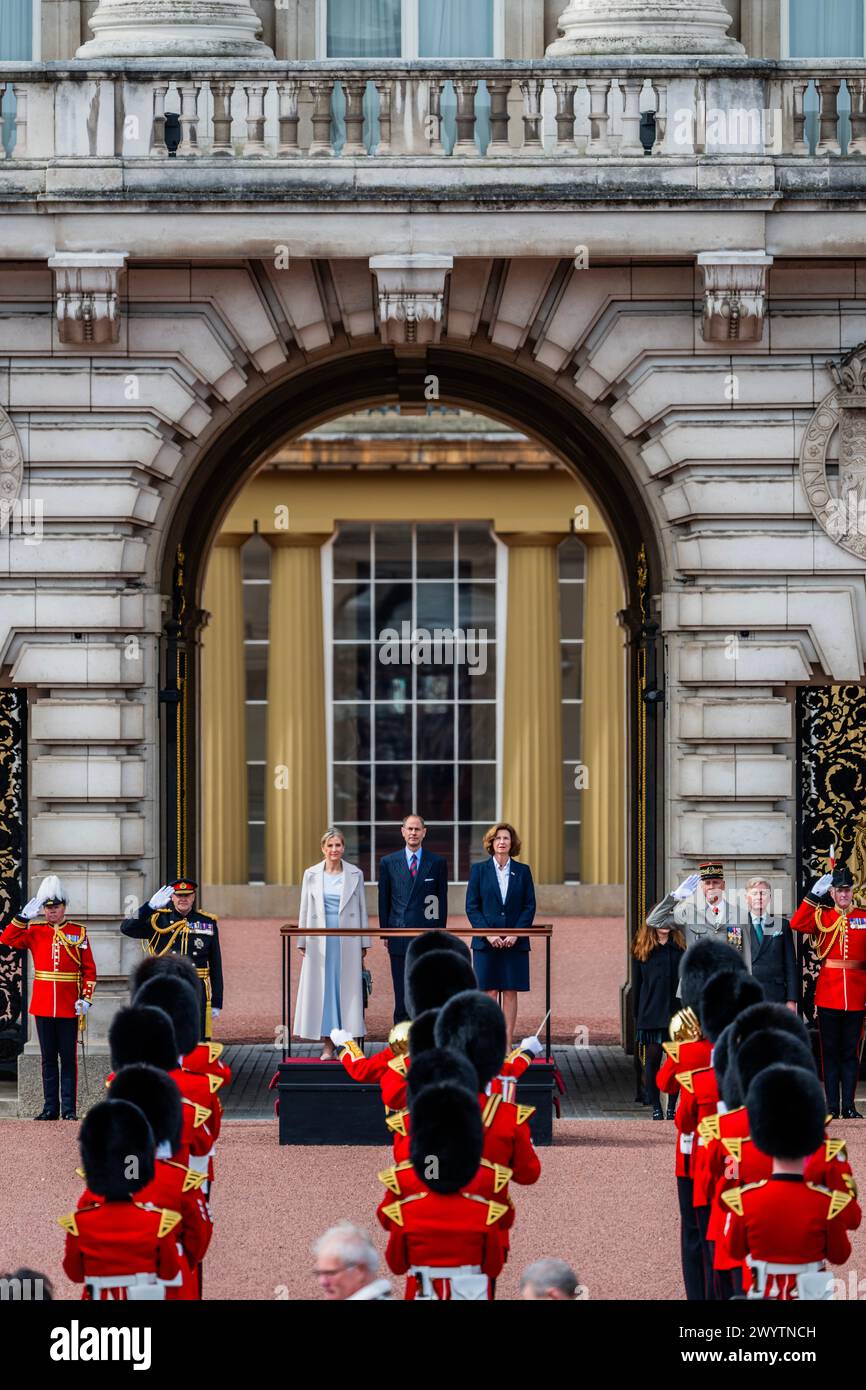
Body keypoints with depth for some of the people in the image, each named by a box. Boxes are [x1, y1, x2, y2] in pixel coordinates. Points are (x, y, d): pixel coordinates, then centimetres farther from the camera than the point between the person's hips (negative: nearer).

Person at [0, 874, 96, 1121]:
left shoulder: (78, 933, 3)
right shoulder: (35, 932, 7)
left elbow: (89, 969, 3)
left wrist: (86, 998, -7)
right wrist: (24, 916, -10)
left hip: (69, 1007, -2)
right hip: (43, 1006, 2)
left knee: (68, 1058, 0)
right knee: (48, 1058, 6)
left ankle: (68, 1109, 3)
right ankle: (51, 1107, 10)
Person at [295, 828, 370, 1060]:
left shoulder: (355, 874, 5)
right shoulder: (311, 875, 5)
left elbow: (362, 909, 7)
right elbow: (305, 910, 8)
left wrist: (363, 943, 4)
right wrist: (302, 942, 4)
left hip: (347, 940, 0)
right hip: (320, 940, 0)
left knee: (347, 988, -1)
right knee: (322, 988, -1)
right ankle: (327, 1045, 2)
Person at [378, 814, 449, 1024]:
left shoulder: (437, 863, 6)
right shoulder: (389, 863, 8)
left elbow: (442, 901, 6)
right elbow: (383, 900, 9)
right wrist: (385, 934, 4)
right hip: (400, 939, 1)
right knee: (402, 996, 3)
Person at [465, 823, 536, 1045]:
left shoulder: (522, 871, 7)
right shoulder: (479, 870, 5)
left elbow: (529, 906, 5)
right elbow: (472, 907, 1)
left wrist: (516, 933, -9)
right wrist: (487, 934, -11)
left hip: (515, 942, 1)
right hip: (486, 942, -1)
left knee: (510, 993, 1)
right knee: (489, 993, -3)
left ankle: (507, 1044, 3)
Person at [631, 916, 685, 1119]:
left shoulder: (680, 946, 7)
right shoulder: (642, 950, 6)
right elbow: (636, 985, 7)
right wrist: (637, 1016, 2)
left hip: (675, 1011, 1)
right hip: (651, 1013, 0)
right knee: (652, 1059, 1)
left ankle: (672, 1107, 7)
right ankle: (655, 1107, 7)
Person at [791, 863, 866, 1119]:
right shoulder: (821, 916, 4)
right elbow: (796, 924, -13)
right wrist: (814, 894, -12)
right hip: (828, 992, -1)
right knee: (830, 1051, 3)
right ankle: (832, 1106, 7)